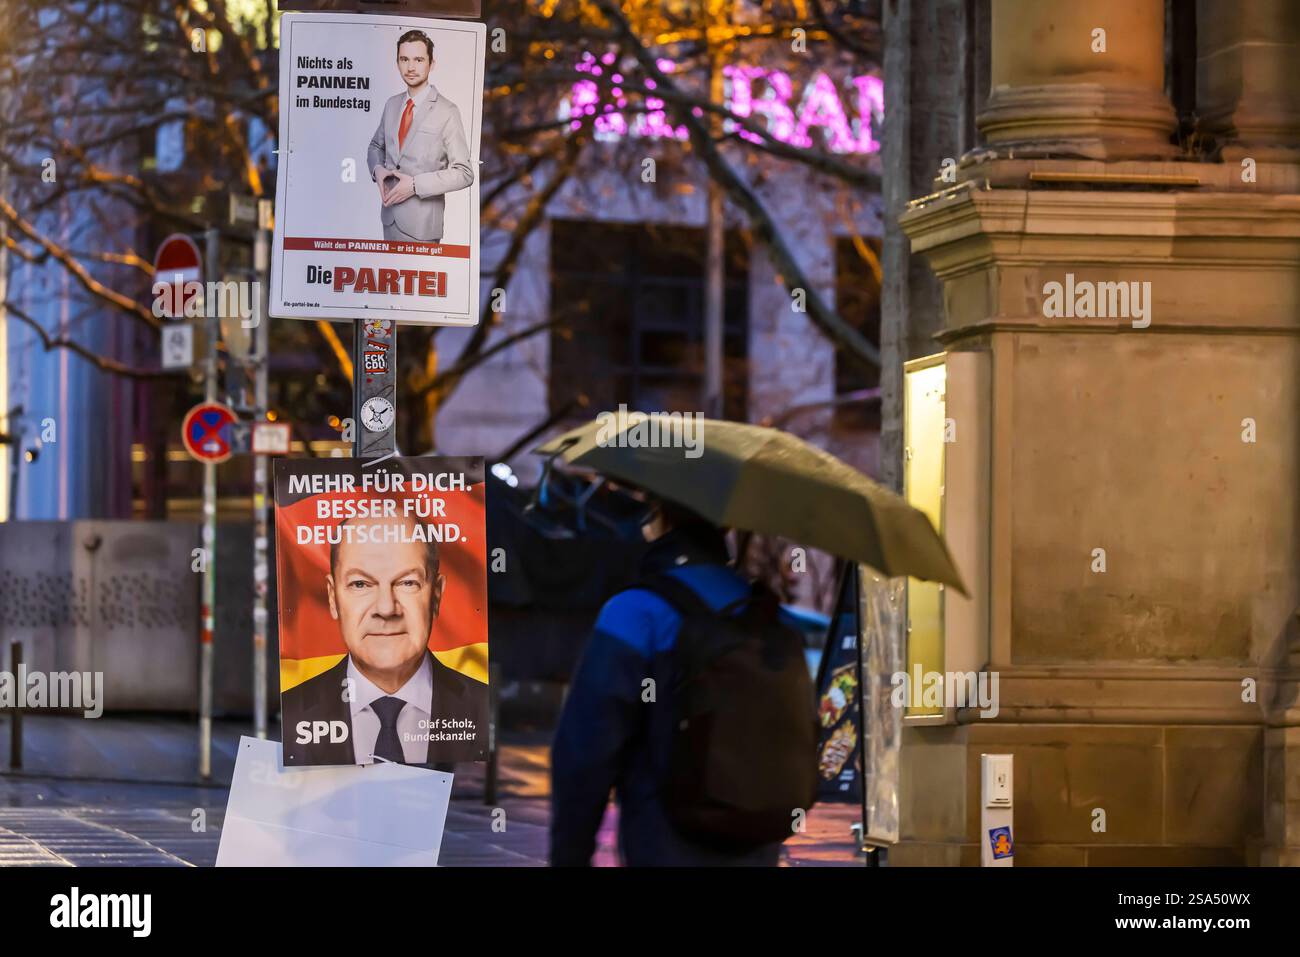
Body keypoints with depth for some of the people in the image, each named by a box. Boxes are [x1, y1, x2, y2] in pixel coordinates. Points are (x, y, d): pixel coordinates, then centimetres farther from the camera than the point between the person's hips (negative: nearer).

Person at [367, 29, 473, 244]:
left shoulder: (446, 112, -11)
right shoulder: (392, 104, 9)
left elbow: (464, 174, -11)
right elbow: (376, 146, 24)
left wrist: (415, 185, -18)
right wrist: (377, 169, 0)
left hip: (420, 223, -5)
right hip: (390, 216, 5)